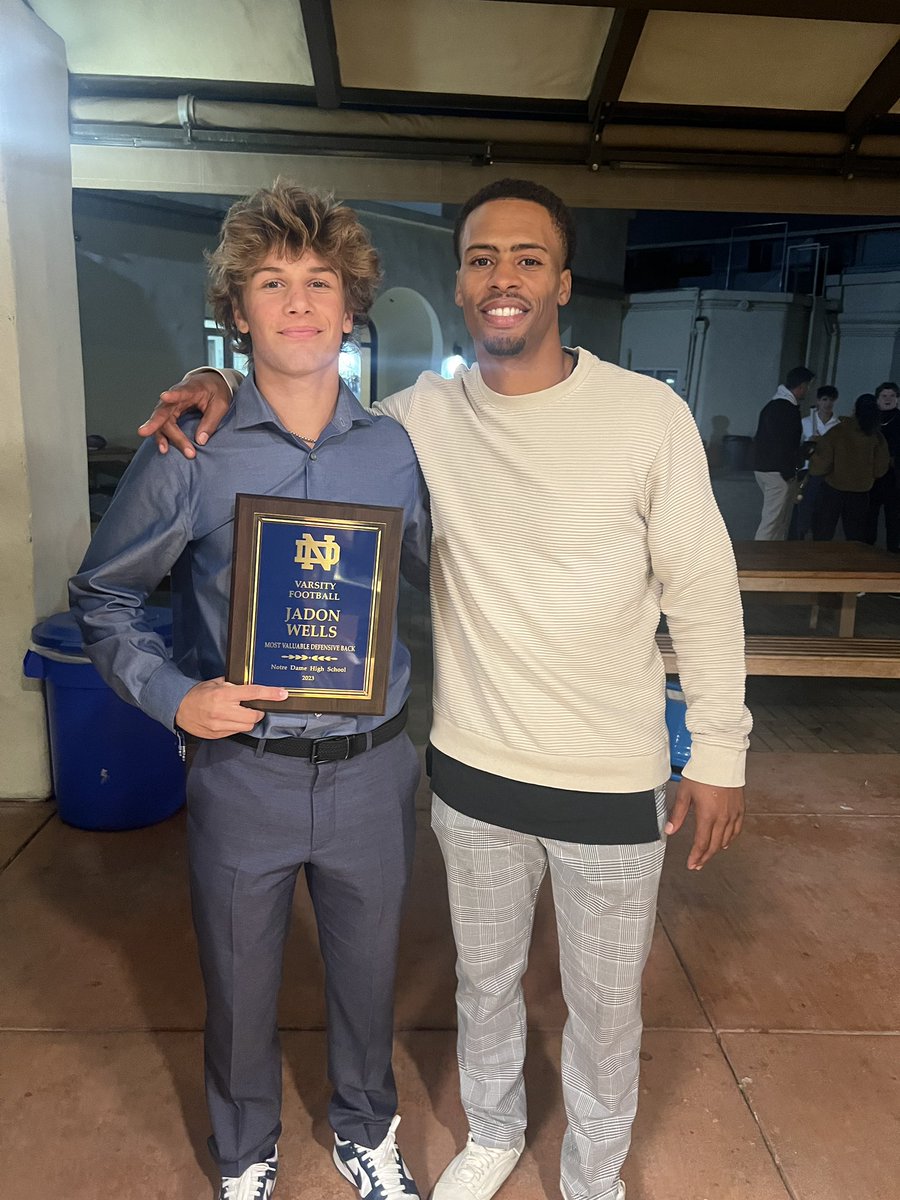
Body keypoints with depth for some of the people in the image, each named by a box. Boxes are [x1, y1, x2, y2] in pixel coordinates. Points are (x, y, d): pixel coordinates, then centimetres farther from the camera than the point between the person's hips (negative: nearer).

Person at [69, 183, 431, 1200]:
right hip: (241, 768, -1)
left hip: (371, 768, 2)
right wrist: (173, 696, -14)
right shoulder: (188, 453, -8)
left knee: (367, 974, 21)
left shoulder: (397, 450, -1)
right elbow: (102, 597, 0)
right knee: (239, 989, 19)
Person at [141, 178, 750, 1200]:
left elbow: (702, 594, -6)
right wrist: (221, 387, -8)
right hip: (473, 773, 3)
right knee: (484, 979, 24)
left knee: (604, 1004, 18)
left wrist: (718, 752, -3)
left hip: (614, 784, -2)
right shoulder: (423, 415, -4)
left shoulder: (649, 414, -11)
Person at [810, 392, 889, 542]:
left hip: (833, 490, -3)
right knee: (856, 537, 13)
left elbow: (822, 463, -12)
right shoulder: (877, 437, -4)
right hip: (860, 493, 3)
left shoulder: (838, 431, -13)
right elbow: (880, 469, 2)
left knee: (822, 535, 7)